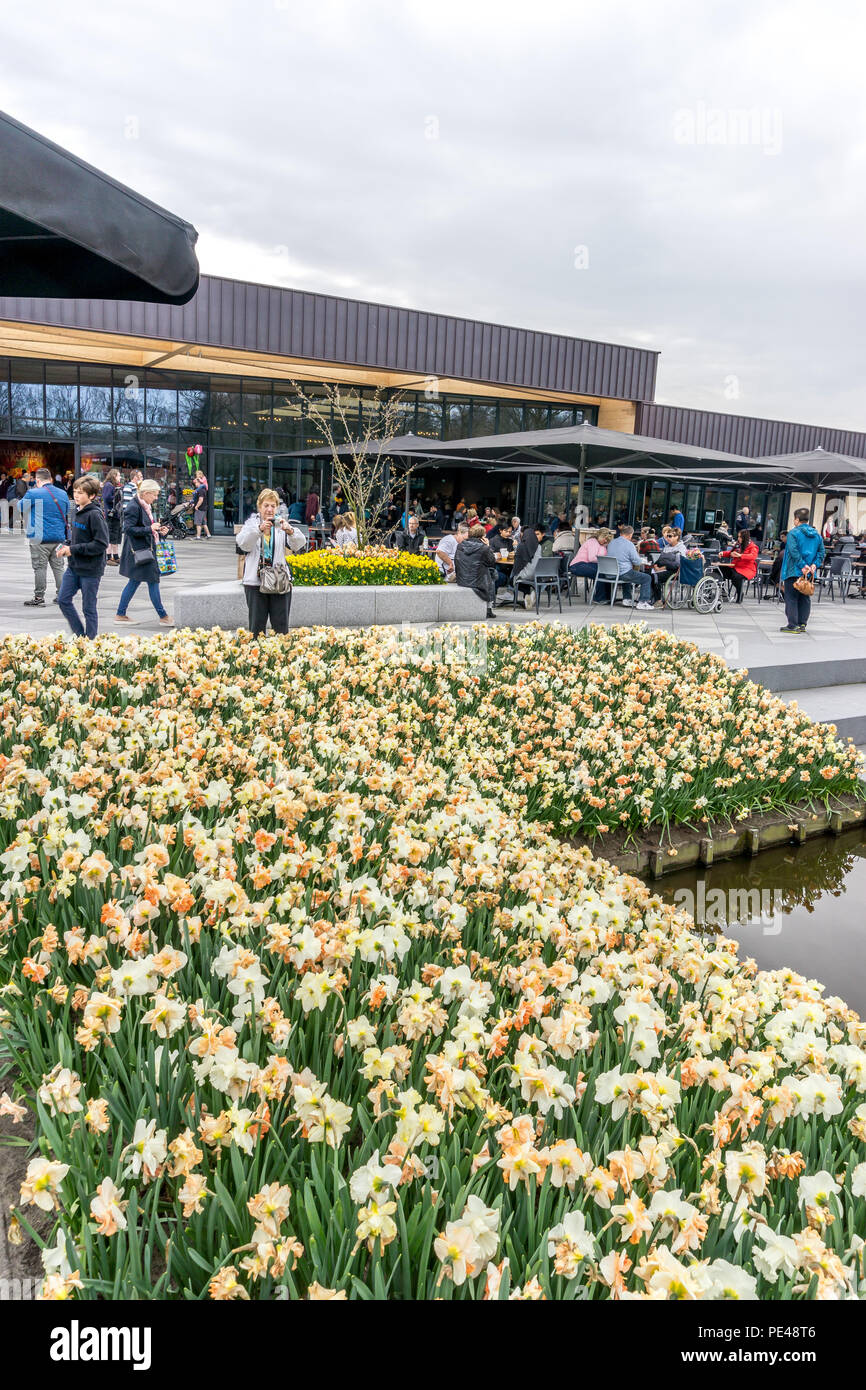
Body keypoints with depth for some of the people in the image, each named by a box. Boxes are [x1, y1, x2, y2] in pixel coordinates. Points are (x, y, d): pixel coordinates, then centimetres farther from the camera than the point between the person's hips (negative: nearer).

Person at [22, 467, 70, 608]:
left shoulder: (33, 494, -9)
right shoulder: (63, 494, 8)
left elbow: (21, 507, 8)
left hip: (40, 537, -5)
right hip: (59, 537, 5)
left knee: (40, 567, -1)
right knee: (58, 567, 11)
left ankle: (39, 597, 2)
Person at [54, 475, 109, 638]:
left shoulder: (95, 515, -18)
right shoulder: (78, 511, 7)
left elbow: (101, 544, -21)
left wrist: (74, 549, -19)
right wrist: (67, 545, 3)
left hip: (90, 569, -8)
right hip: (74, 567, 8)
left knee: (89, 608, 2)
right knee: (63, 600, 9)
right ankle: (80, 634, 20)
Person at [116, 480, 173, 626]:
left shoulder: (147, 507, 15)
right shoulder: (133, 507, -15)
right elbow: (129, 529, -20)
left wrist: (159, 531, 6)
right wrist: (149, 529, -23)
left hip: (147, 549, 10)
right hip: (138, 551, -10)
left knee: (134, 582, 12)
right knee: (153, 581, -5)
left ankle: (120, 614, 19)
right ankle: (162, 616, 1)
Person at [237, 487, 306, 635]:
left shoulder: (282, 523, 8)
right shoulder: (251, 523, 6)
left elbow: (299, 544, -7)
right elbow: (243, 544, -13)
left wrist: (290, 531, -29)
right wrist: (259, 529, -29)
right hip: (255, 581, -1)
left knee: (281, 626, 2)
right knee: (257, 625, 2)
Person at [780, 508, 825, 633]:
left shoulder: (794, 532, -9)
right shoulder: (817, 534, 11)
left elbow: (794, 551, -19)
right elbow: (822, 552, 6)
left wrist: (803, 566, -18)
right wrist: (815, 564, -3)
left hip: (794, 571, -6)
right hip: (810, 573, 6)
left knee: (791, 598, -2)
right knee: (805, 598, 13)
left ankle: (793, 625, -7)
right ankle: (802, 624, 15)